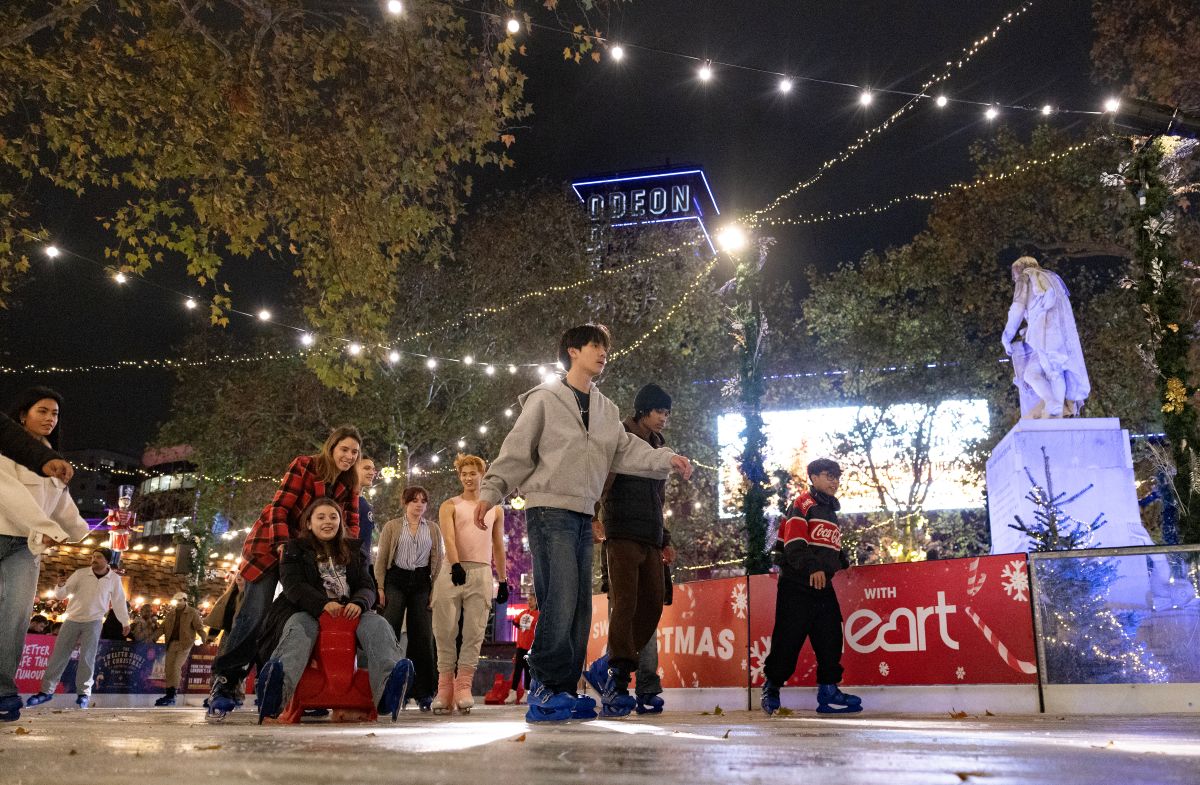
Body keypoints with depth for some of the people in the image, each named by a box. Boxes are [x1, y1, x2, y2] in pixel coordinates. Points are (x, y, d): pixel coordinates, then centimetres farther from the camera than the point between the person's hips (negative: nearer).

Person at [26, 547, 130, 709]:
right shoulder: (80, 573, -4)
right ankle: (47, 690, 12)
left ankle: (84, 693, 3)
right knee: (59, 654, 3)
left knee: (87, 657, -5)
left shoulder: (114, 579, -2)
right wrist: (60, 586, -26)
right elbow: (61, 595, -3)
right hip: (72, 619, 1)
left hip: (93, 622, -1)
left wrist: (125, 622, 15)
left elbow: (119, 601, 9)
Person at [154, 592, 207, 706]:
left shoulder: (192, 613, -1)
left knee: (176, 667, -12)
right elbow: (163, 627, 11)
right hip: (171, 643, 6)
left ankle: (172, 696, -9)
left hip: (184, 644, -6)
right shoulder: (170, 613, 14)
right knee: (168, 668, 4)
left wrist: (204, 639, -20)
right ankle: (169, 694, 10)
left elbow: (199, 627, -6)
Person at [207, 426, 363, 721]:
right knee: (253, 614, -9)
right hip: (271, 545, -5)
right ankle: (223, 683, -1)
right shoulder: (304, 466, -14)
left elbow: (352, 524, 1)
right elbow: (279, 508, -19)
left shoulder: (349, 484, 2)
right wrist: (283, 546, -30)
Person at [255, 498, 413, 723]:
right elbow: (293, 586, -2)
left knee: (377, 624, -29)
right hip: (307, 612, -2)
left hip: (350, 613, 2)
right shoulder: (295, 549, 15)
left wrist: (359, 603, -15)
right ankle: (278, 688, -70)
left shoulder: (352, 551, 24)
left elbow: (367, 586, 12)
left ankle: (388, 685, -61)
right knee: (299, 628, -37)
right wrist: (323, 604, -23)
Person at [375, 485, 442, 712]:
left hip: (422, 582, 1)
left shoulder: (434, 529, 12)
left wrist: (436, 591, 0)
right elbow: (381, 559, 6)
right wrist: (380, 588, -4)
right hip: (396, 580, -1)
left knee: (422, 635, -2)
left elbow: (438, 561, 9)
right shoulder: (391, 527, 8)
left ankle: (423, 692, 4)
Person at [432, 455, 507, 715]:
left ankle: (463, 686, -2)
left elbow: (498, 547, 19)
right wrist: (456, 566, -26)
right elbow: (449, 538, -9)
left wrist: (503, 581, 14)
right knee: (445, 630, -4)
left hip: (481, 573, 2)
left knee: (474, 632, -4)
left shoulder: (495, 509, 16)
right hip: (453, 571, -1)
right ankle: (445, 688, 2)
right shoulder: (450, 506, 8)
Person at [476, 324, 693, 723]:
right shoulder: (545, 398, -2)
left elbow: (627, 450, 9)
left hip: (583, 515, 7)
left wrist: (667, 459, -5)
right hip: (549, 510, -7)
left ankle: (563, 691, 14)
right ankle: (547, 687, -5)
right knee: (560, 600, -15)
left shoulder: (606, 409, 17)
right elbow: (517, 450, -4)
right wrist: (491, 490, -13)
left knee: (579, 606, 7)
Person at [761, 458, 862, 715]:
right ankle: (771, 687, 9)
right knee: (788, 639, -4)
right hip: (796, 585, -8)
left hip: (823, 586, 8)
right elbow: (794, 543, -17)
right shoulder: (801, 505, -4)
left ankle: (828, 692, 9)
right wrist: (812, 568, -29)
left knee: (830, 638, 3)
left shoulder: (831, 511, 24)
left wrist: (844, 562, 13)